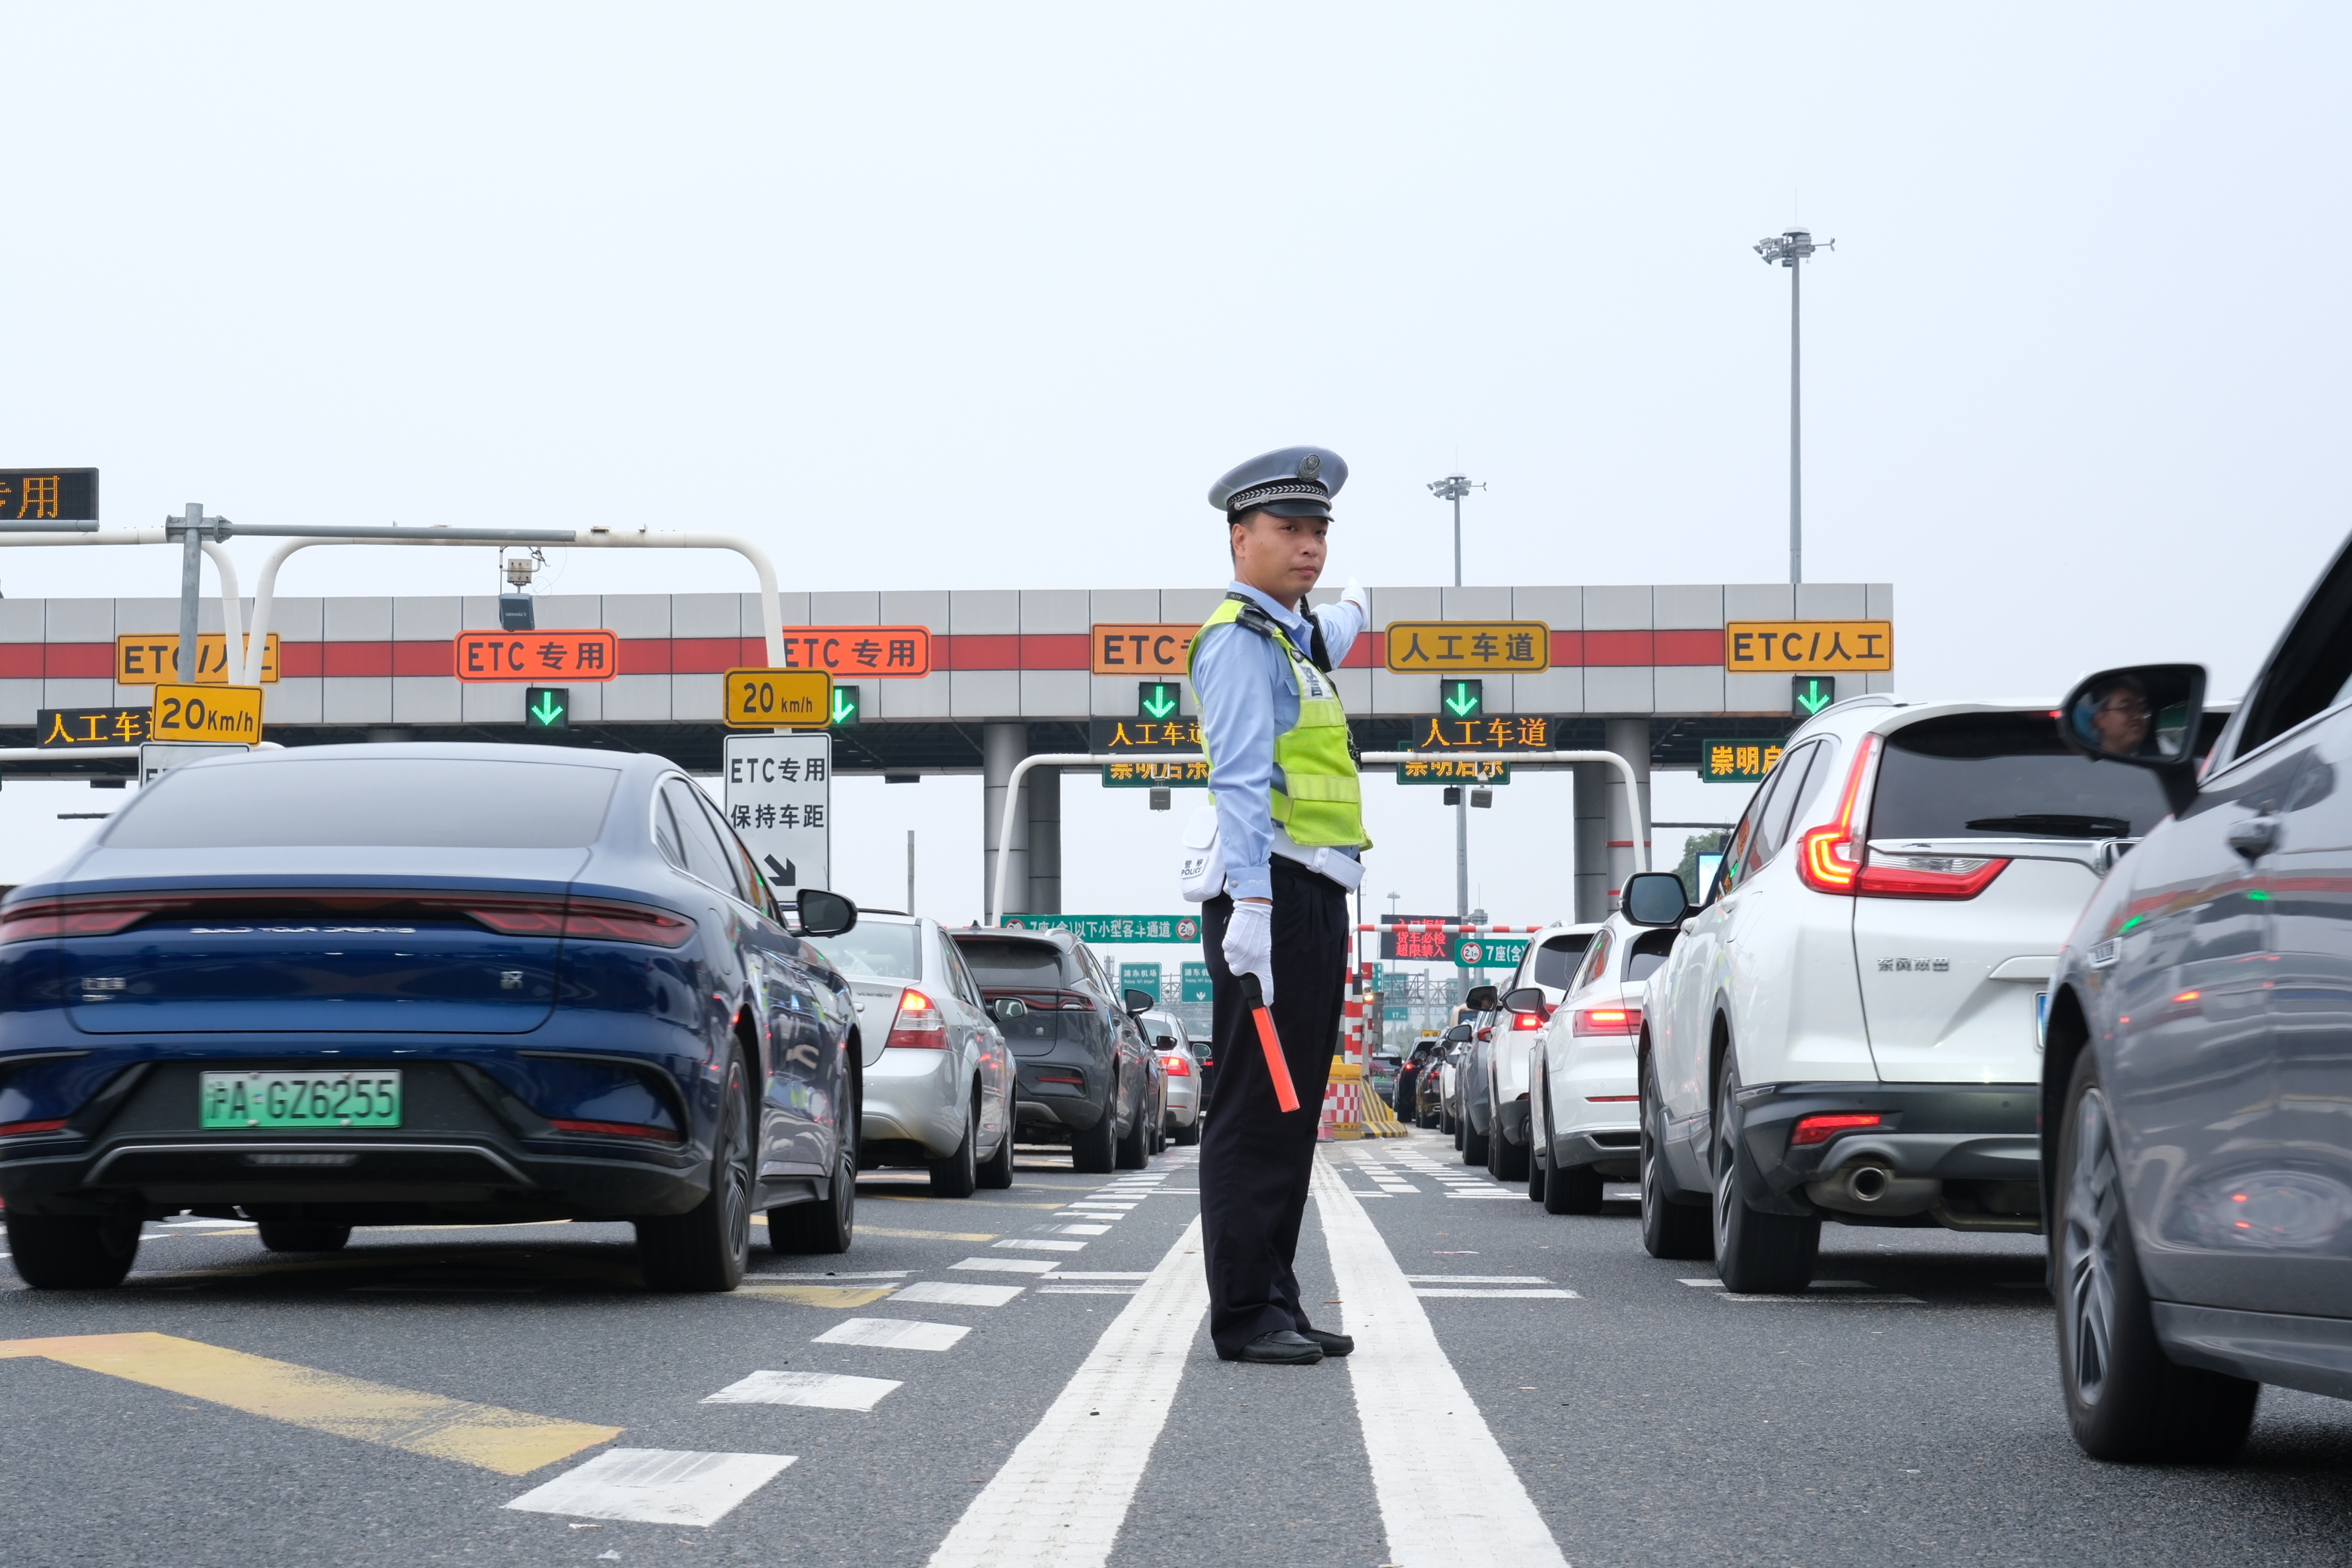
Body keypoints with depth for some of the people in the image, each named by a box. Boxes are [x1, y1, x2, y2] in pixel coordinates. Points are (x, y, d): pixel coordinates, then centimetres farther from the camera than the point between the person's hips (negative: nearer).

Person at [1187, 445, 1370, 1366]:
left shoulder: (1292, 637, 22)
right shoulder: (1240, 639, -8)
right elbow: (1242, 777, -19)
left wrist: (1353, 613, 72)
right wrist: (1250, 902, -29)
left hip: (1314, 902, 10)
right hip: (1274, 898, -10)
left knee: (1292, 1117, 10)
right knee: (1258, 1114, -10)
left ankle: (1275, 1306, 13)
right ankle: (1244, 1316, -11)